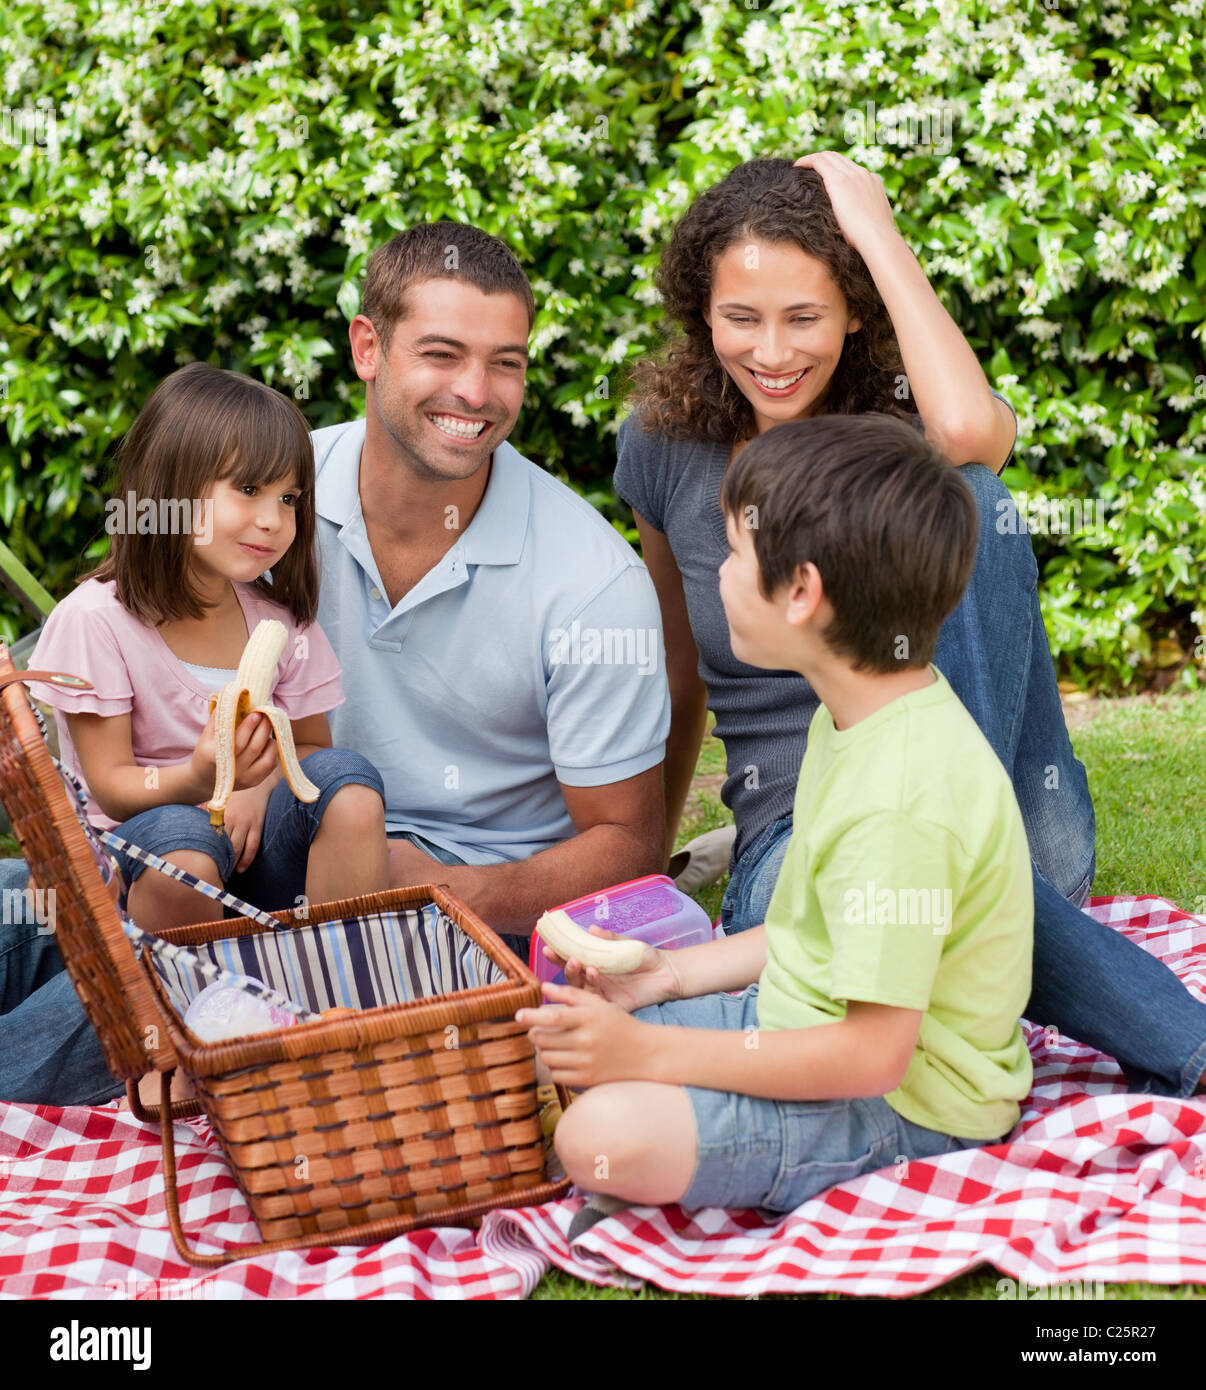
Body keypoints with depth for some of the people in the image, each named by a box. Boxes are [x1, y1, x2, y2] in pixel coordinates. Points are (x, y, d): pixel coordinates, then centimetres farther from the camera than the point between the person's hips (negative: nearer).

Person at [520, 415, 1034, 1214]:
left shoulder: (904, 801, -30)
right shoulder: (859, 718, 2)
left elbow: (874, 1053, -28)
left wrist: (648, 1051, -25)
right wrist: (672, 973, 5)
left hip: (906, 1107, -9)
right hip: (805, 1024, 9)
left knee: (607, 1135, -28)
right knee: (556, 1029, 7)